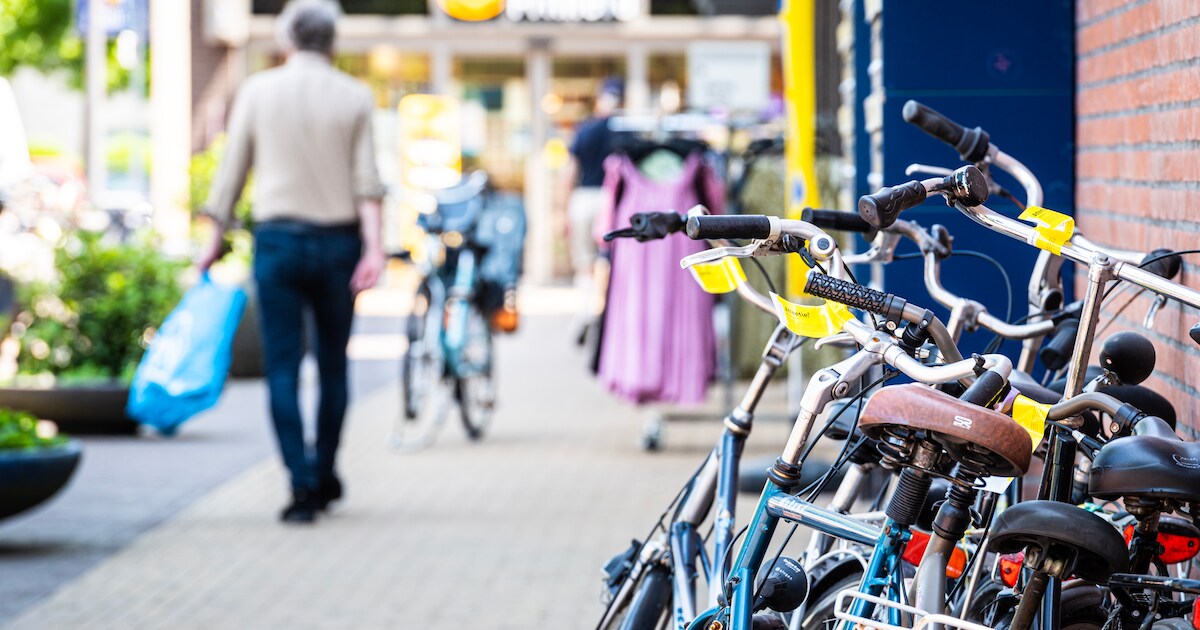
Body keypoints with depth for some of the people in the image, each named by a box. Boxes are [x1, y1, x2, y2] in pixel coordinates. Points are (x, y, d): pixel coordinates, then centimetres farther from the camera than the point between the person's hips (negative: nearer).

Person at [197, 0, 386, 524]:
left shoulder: (257, 91, 2)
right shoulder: (355, 97, 2)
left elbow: (231, 171, 4)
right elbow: (367, 180, -6)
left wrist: (215, 240, 13)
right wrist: (373, 248, -10)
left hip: (277, 239, -1)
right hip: (338, 240, 1)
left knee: (283, 367, 0)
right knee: (333, 365, 14)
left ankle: (303, 485, -9)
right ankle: (325, 476, 24)